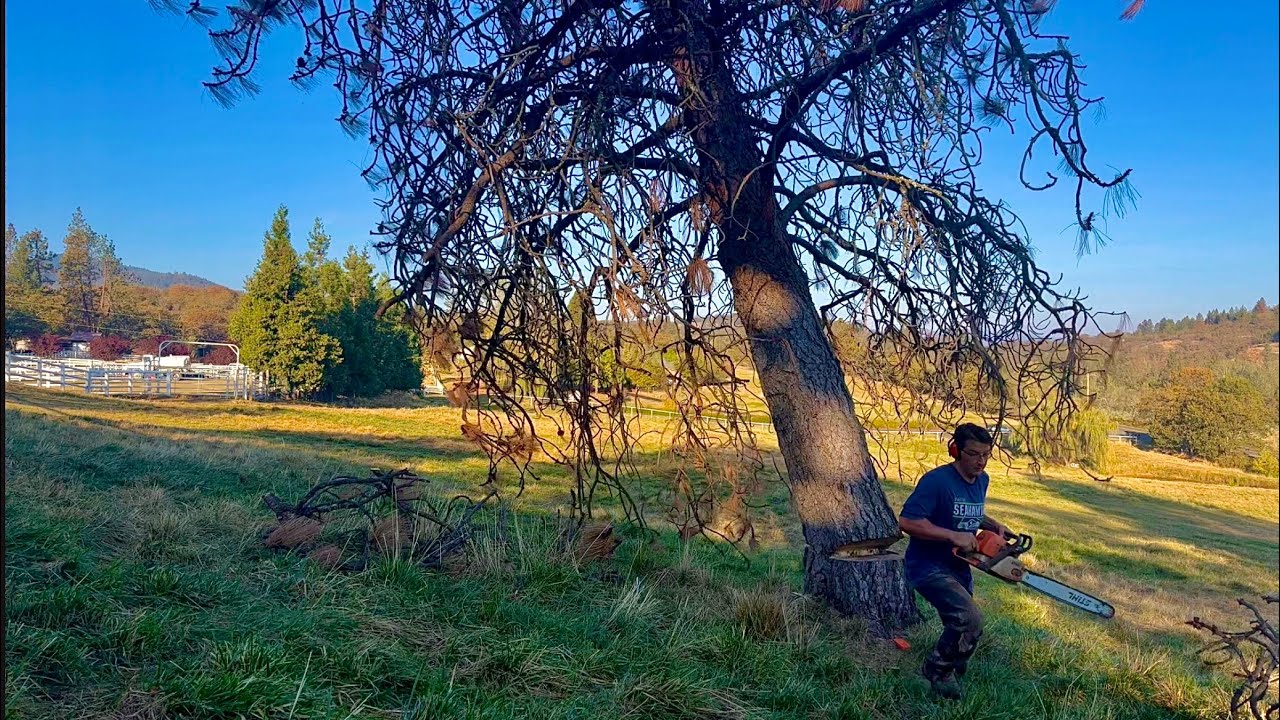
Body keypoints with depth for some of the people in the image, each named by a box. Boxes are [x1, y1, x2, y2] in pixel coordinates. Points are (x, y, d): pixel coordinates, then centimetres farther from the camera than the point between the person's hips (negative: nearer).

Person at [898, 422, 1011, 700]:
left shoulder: (981, 480, 4)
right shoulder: (937, 481, -23)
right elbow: (907, 522, -28)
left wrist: (994, 526, 3)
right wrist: (954, 536, -27)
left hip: (958, 568, 9)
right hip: (928, 567, -9)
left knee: (964, 631, 15)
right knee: (969, 619, -24)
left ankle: (949, 677, 40)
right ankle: (937, 669, 0)